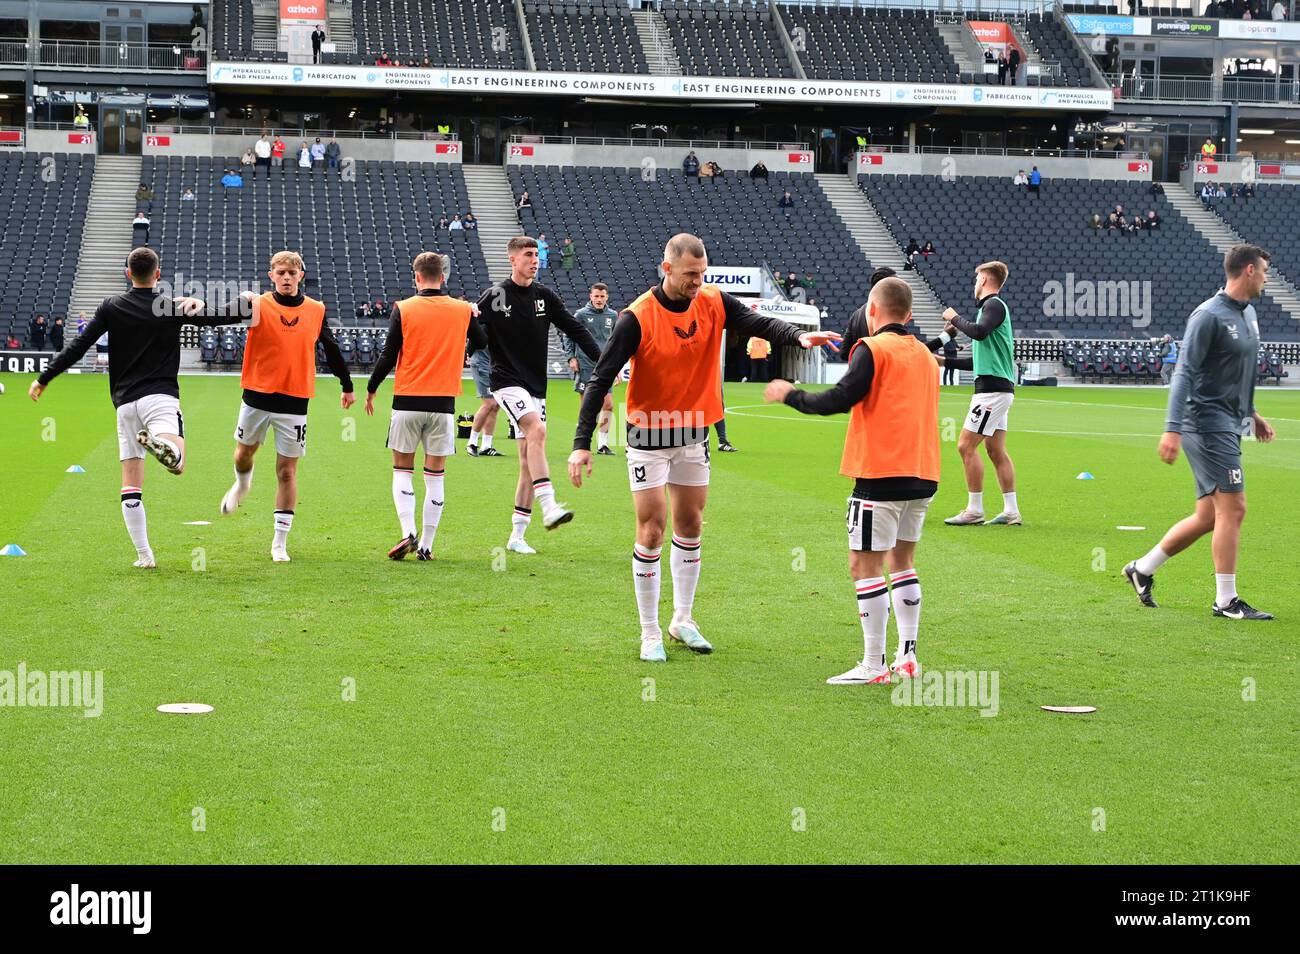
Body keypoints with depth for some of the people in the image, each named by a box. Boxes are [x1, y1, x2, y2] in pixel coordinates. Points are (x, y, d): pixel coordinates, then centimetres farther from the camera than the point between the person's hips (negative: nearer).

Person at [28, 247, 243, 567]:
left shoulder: (111, 307, 6)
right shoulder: (173, 307, 3)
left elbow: (78, 346, 3)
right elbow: (220, 318, 9)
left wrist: (43, 379, 11)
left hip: (125, 402, 2)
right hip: (161, 396, -2)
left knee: (131, 482, 6)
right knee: (177, 464, -16)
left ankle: (143, 554, 1)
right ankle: (160, 442, -49)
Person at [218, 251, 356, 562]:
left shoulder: (316, 310, 3)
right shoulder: (259, 306, -5)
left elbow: (332, 350, 15)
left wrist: (347, 386, 23)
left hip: (294, 402, 0)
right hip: (257, 396, 0)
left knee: (287, 471, 1)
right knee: (244, 453, 17)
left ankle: (280, 542, 8)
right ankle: (242, 484, 54)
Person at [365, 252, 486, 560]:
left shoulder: (403, 309, -5)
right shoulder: (463, 310, 1)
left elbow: (388, 356, -3)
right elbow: (481, 342, 18)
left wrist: (371, 390, 10)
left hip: (407, 401, -1)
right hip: (443, 403, 1)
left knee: (402, 471, 9)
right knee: (435, 477, 6)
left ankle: (408, 533, -8)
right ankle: (426, 546, 7)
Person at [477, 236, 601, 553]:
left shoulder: (544, 296, 7)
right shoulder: (495, 295, -6)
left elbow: (575, 329, 9)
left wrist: (603, 361, 3)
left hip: (536, 385, 5)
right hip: (507, 381, -5)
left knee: (528, 461, 4)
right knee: (537, 429, -30)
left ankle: (517, 535, 10)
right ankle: (549, 508, -36)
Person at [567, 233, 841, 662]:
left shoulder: (715, 303, -5)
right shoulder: (638, 317, -19)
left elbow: (758, 322, -17)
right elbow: (601, 379, -18)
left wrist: (798, 336, -40)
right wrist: (581, 444, -24)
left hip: (694, 433, 5)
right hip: (649, 435, -5)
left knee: (690, 526, 13)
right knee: (652, 530, -4)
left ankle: (683, 620, 28)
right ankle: (650, 633, 7)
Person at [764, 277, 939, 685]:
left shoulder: (873, 349, -8)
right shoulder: (924, 354, 14)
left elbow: (840, 398, -16)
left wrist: (791, 395, -2)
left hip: (881, 475, -8)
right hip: (922, 473, 8)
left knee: (865, 564, -3)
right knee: (902, 561, 17)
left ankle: (873, 666, -5)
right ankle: (907, 659, 15)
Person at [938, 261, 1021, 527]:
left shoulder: (995, 305, -8)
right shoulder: (988, 306, 22)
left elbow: (979, 331, -29)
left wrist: (955, 318, -13)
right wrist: (946, 362, 30)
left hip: (993, 389, -10)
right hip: (996, 388, 10)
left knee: (966, 446, -9)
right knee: (996, 450, 8)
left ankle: (975, 510, -7)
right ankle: (1011, 511, 8)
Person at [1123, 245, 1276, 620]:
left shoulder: (1248, 313, 14)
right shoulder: (1209, 315, -14)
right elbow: (1184, 373, -18)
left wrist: (1251, 413, 26)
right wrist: (1172, 430, -23)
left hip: (1228, 425, 9)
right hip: (1209, 423, -9)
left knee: (1208, 517, 10)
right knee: (1232, 508, -10)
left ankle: (1143, 568, 22)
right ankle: (1226, 600, -3)